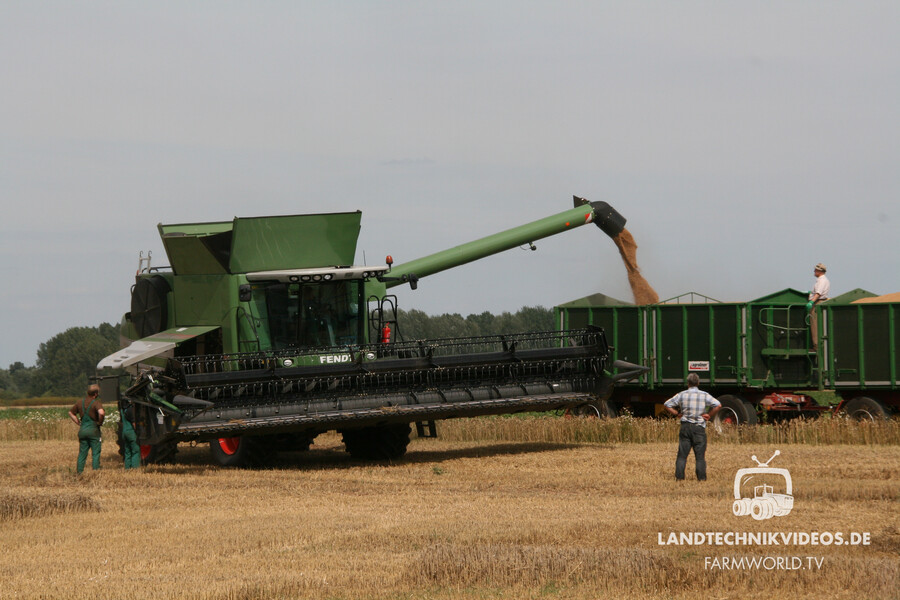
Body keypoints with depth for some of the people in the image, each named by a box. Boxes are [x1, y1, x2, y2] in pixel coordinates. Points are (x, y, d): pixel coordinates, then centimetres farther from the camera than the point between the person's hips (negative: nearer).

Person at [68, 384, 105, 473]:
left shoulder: (81, 402, 10)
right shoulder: (96, 402, -11)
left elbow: (71, 413, 18)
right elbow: (101, 413, -30)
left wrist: (79, 423, 15)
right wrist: (100, 422, -11)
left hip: (82, 429, 6)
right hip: (93, 429, -6)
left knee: (82, 453, 11)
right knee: (95, 453, 1)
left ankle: (79, 472, 10)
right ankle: (95, 470, -3)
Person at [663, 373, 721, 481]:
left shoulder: (681, 395, 4)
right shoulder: (704, 395, -1)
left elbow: (667, 404, 7)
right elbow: (718, 405, -8)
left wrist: (677, 413, 9)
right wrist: (709, 415, 1)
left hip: (685, 426, 1)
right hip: (699, 427, -1)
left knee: (682, 454, 5)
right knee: (700, 455, 2)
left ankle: (679, 477, 2)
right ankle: (701, 478, -2)